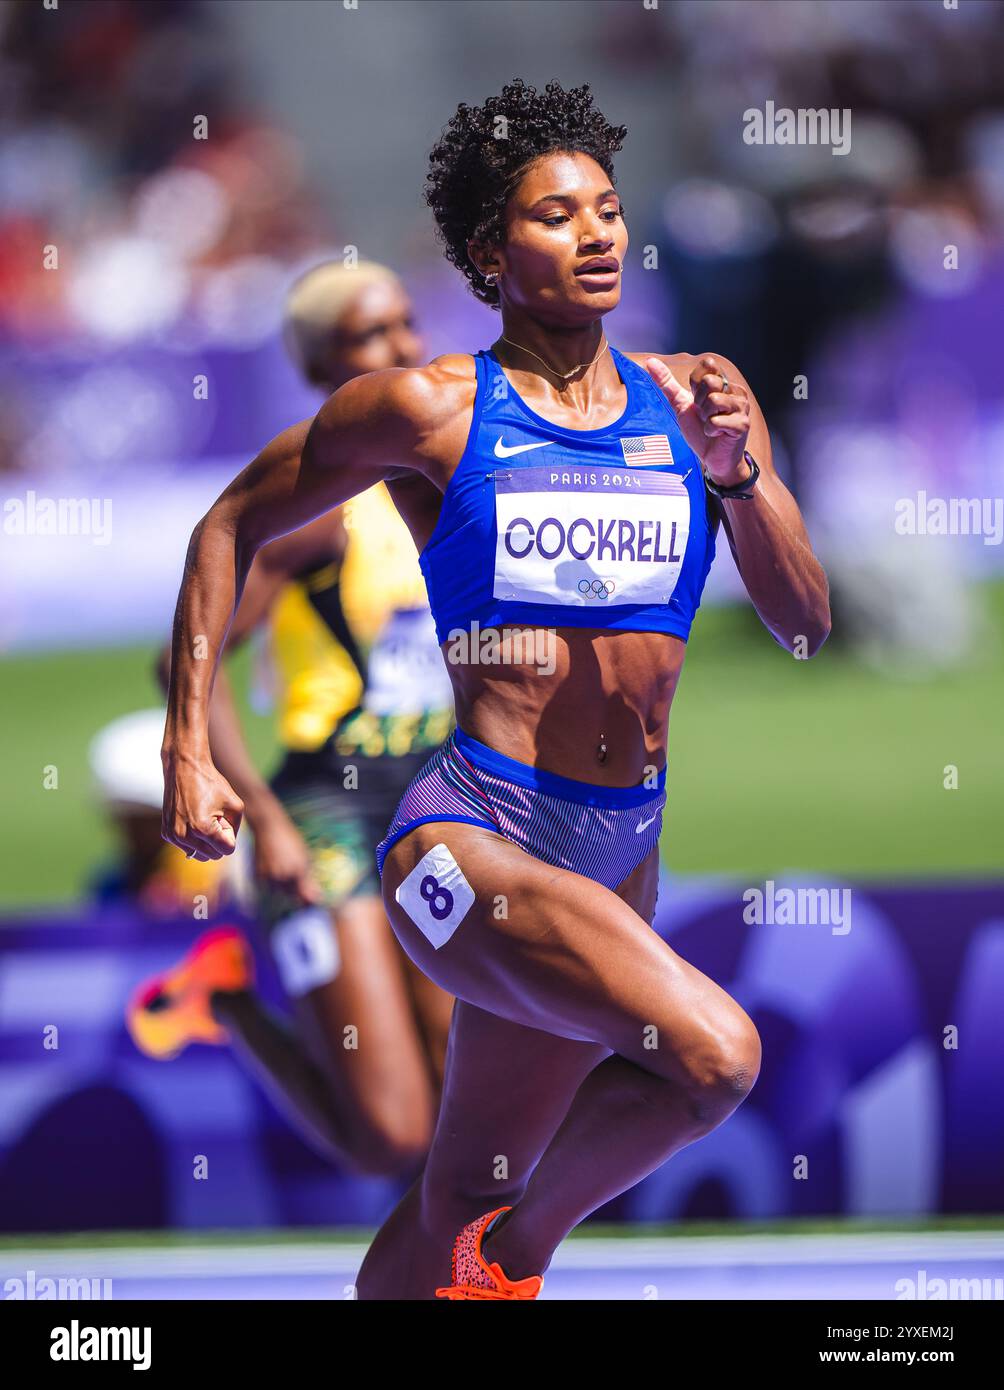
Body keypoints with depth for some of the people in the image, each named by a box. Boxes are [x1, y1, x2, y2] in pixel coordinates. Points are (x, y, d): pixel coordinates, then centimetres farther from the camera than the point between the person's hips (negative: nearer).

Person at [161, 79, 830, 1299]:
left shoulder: (694, 401, 9)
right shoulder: (429, 411, -3)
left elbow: (804, 626, 7)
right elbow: (230, 529, 9)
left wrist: (734, 469, -10)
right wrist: (187, 753, 2)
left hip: (619, 862, 5)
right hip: (470, 838, -5)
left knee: (461, 1207, 14)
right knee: (714, 1053, -29)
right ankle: (524, 1245, -6)